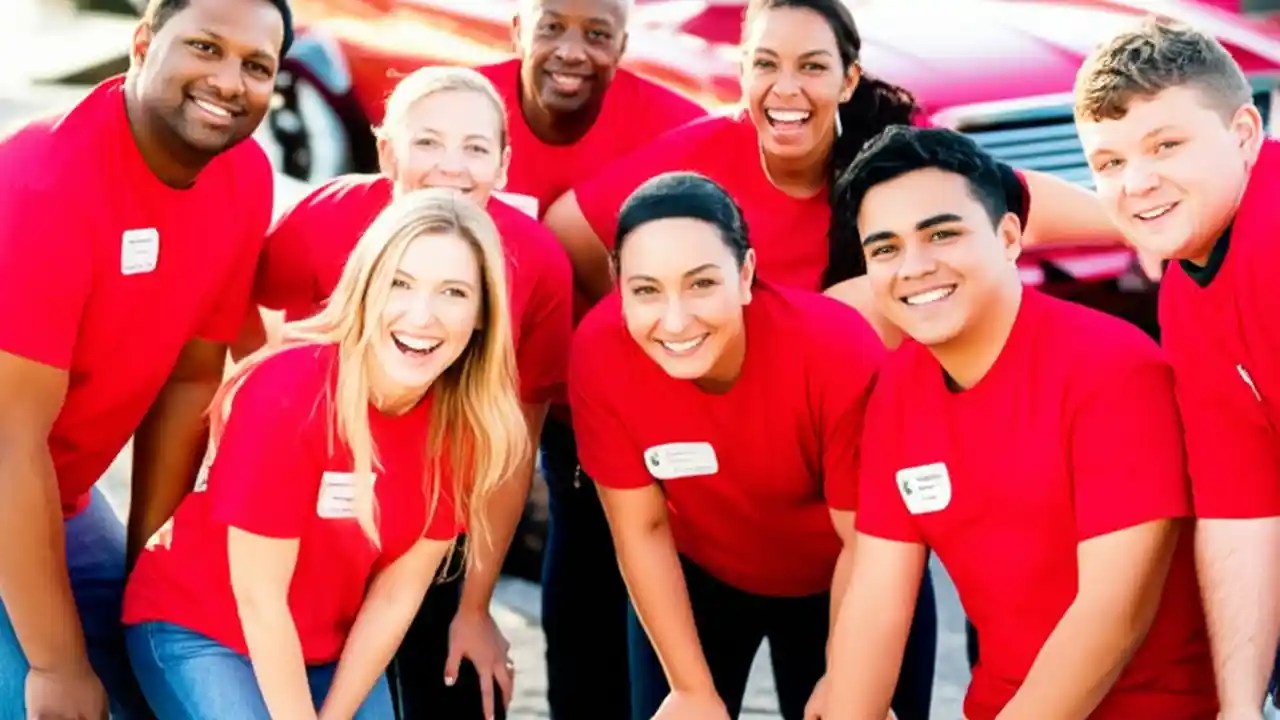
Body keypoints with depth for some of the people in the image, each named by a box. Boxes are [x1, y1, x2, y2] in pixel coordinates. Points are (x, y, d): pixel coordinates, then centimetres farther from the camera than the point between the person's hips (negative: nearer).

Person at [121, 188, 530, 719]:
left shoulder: (465, 422, -14)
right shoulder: (287, 391, -29)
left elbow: (397, 594, -7)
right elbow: (259, 597, -24)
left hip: (334, 649, 5)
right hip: (198, 630, -5)